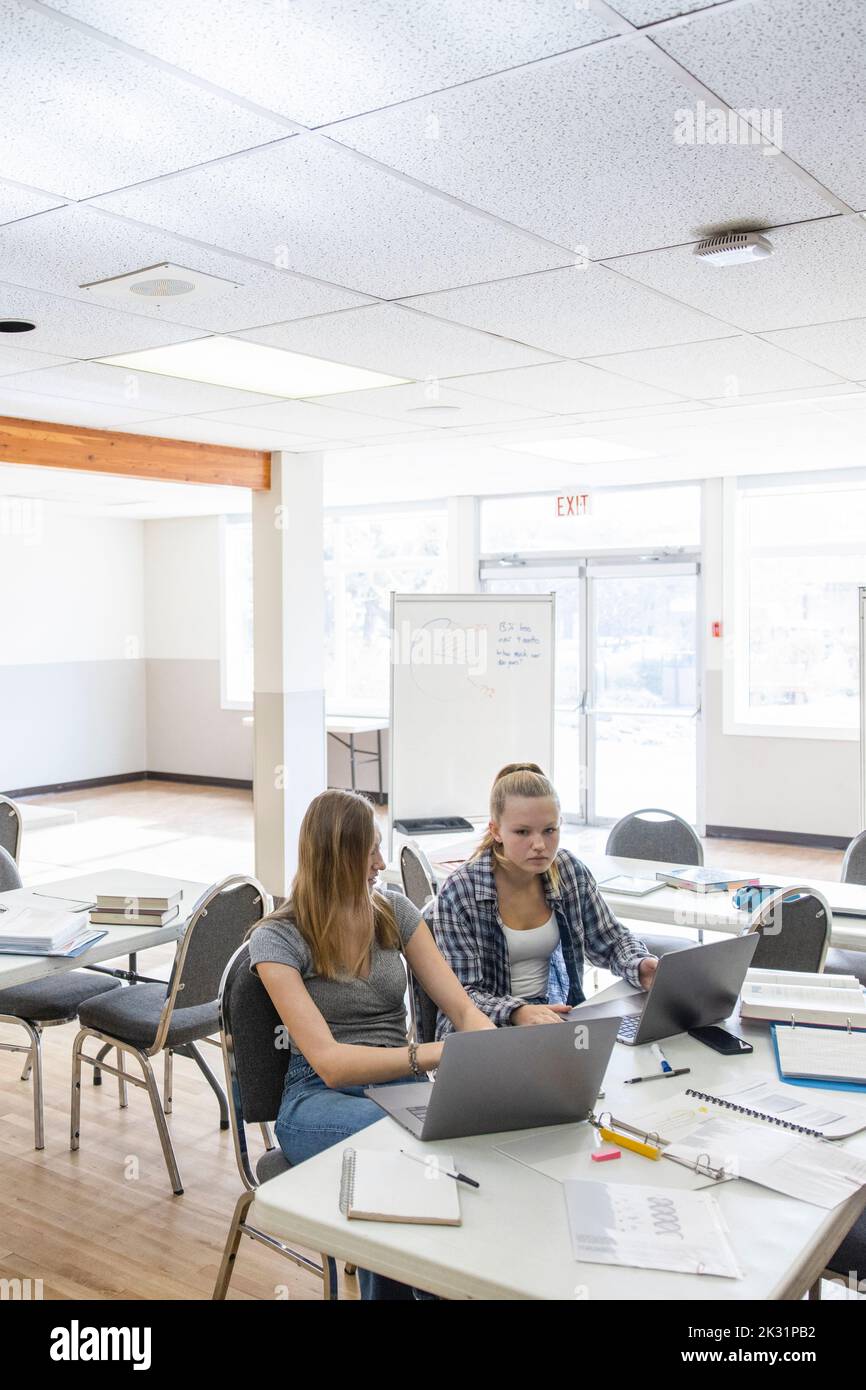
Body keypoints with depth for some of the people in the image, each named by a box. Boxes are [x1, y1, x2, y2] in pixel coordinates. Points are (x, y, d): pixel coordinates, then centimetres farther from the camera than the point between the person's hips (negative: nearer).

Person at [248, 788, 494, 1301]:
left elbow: (463, 1008, 3)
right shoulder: (278, 940, -6)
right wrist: (438, 1054, -28)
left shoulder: (394, 910, 8)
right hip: (322, 1099, -4)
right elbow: (330, 1061, -16)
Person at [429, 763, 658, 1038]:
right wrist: (517, 1013, -36)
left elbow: (611, 941, 7)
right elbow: (461, 994, -17)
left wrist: (641, 968, -15)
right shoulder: (458, 893, -18)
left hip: (554, 1015, 4)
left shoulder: (570, 870, -3)